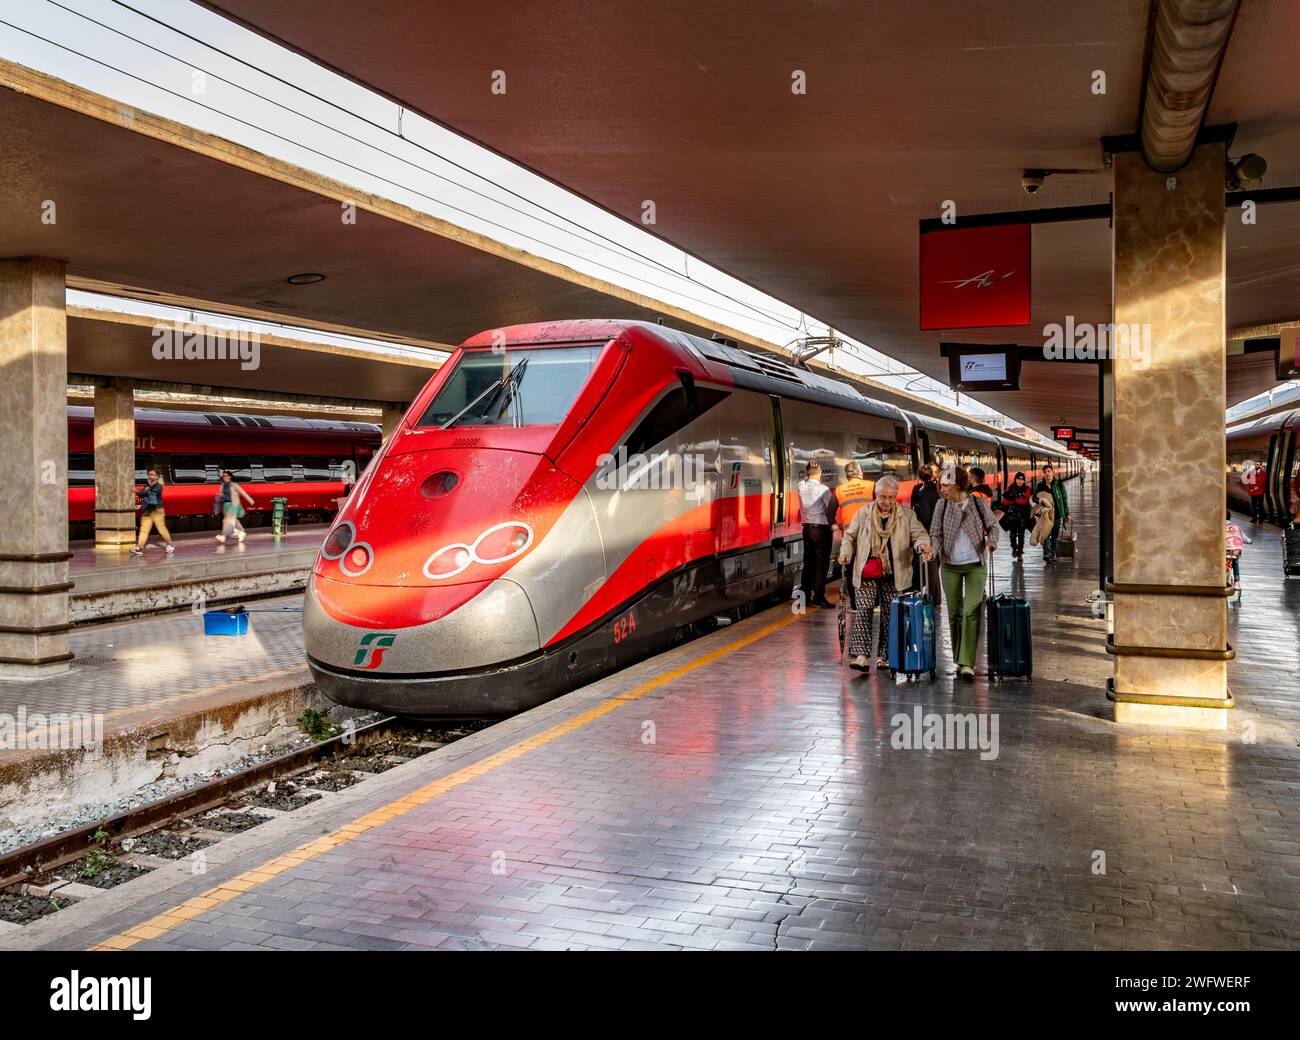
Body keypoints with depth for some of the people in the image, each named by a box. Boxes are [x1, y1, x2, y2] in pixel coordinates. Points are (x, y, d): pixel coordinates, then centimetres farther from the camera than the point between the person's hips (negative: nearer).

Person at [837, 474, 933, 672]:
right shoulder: (862, 514, 7)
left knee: (889, 615, 6)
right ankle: (861, 655, -15)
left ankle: (885, 656, 16)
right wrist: (846, 553, -5)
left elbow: (919, 533, 0)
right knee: (864, 611, -11)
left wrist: (922, 544, -23)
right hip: (866, 574, -1)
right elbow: (850, 537, 13)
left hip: (894, 575, 1)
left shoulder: (906, 514, 5)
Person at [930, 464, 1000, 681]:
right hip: (949, 567, 2)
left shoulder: (979, 503, -6)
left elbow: (993, 526, 7)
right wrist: (933, 549, -20)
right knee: (954, 613, 8)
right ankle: (959, 661, 21)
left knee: (971, 612, -14)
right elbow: (936, 534, 0)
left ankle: (967, 664, -13)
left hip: (975, 566, -2)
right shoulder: (942, 505, -2)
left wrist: (992, 541, -14)